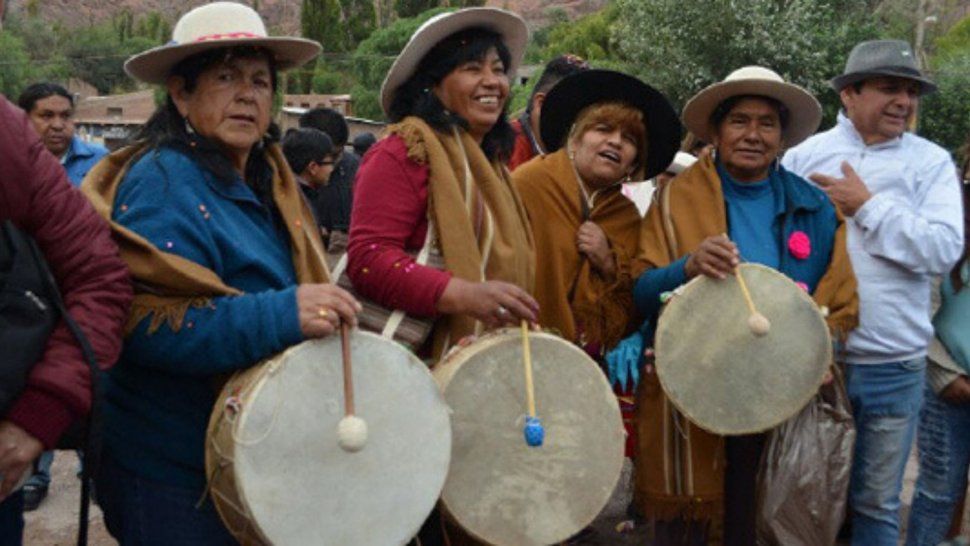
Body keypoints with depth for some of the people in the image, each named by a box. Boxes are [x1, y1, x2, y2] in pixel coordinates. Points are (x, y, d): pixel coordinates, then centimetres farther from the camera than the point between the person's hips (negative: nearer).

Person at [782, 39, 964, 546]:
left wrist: (868, 207, -11)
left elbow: (943, 251, -11)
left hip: (894, 367, 0)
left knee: (876, 503, 13)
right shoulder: (806, 155, 1)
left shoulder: (931, 162, 1)